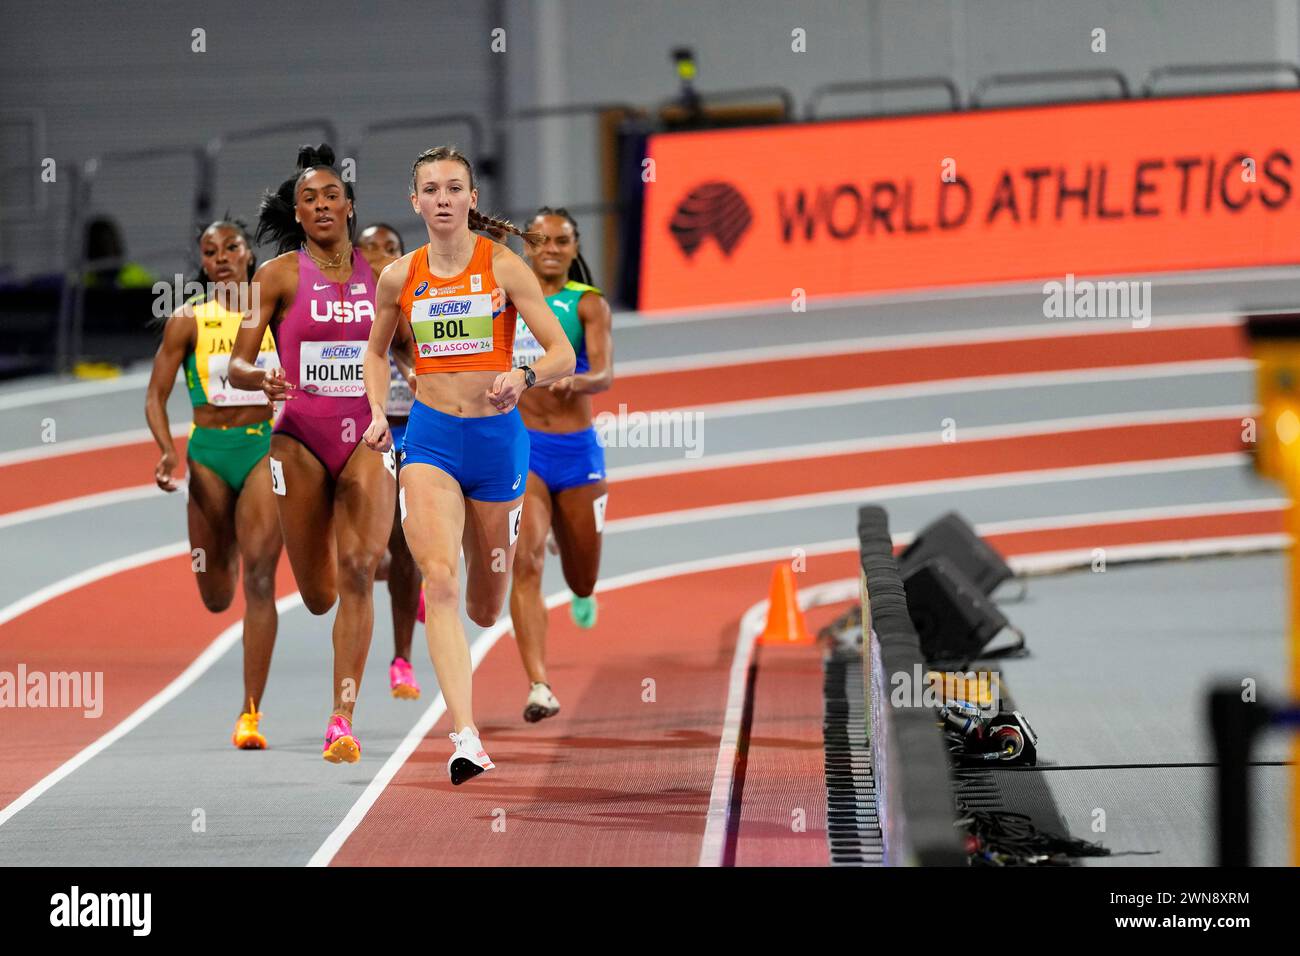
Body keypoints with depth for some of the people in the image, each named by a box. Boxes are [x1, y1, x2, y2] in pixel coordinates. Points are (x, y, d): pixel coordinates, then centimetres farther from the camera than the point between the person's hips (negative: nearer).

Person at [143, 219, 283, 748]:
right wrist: (167, 450, -17)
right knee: (216, 596, 9)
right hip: (209, 451, 1)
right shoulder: (188, 320, -1)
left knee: (259, 578, -15)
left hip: (266, 448, -1)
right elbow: (155, 396, -1)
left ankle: (250, 713, -15)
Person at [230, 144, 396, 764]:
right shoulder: (280, 275, -2)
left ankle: (343, 722, -20)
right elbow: (237, 364, -5)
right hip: (301, 437, 0)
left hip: (367, 434, 1)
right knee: (317, 596, 7)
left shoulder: (379, 274, 4)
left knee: (357, 569, -19)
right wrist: (261, 379, -26)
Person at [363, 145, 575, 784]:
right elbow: (377, 351, 21)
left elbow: (563, 354, -7)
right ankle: (465, 740, -29)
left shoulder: (503, 267, -5)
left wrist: (523, 378, -27)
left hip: (497, 437, 0)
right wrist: (378, 413, 4)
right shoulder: (399, 277, 3)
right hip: (430, 438, 0)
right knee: (440, 581, -21)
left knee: (484, 610, 12)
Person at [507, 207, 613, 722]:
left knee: (582, 579, 14)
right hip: (521, 449, 0)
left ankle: (582, 594, 55)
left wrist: (574, 382, -34)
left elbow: (605, 375, -16)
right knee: (526, 562, -20)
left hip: (577, 450, 0)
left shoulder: (588, 304, -2)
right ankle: (539, 687, -24)